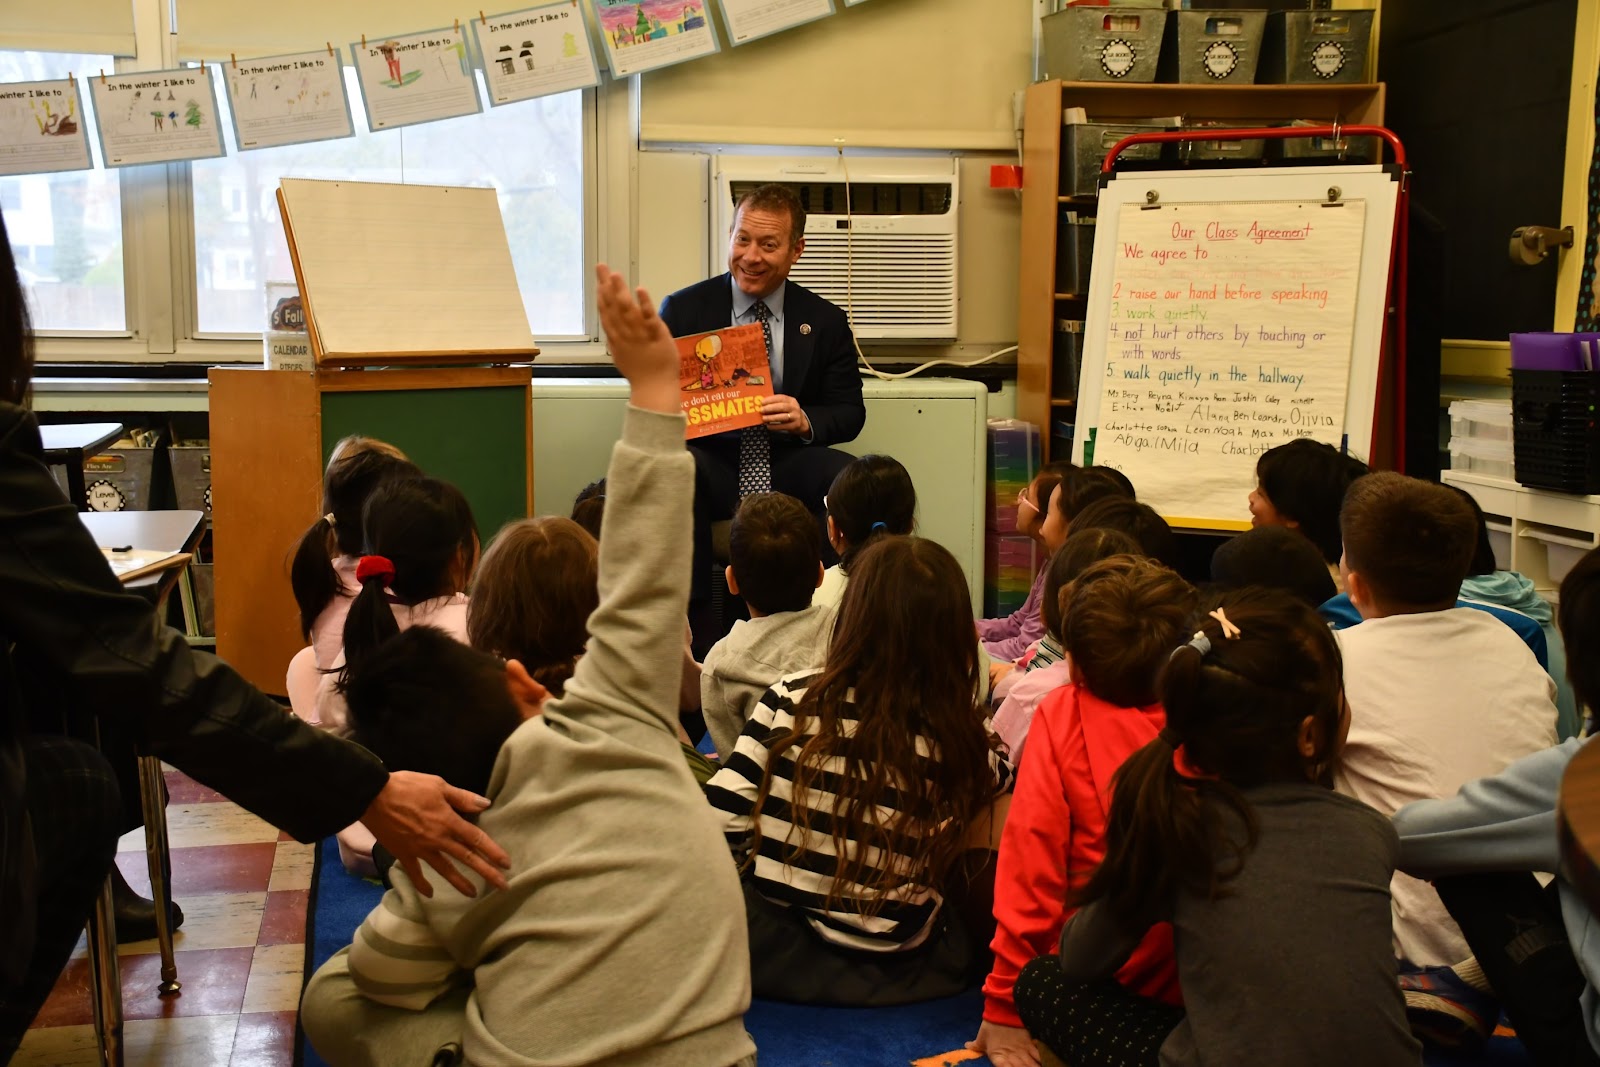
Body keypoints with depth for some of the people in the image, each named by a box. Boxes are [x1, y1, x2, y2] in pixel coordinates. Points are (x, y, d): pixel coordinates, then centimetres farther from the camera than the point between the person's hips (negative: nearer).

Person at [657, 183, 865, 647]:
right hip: (712, 465, -1)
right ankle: (691, 623, -25)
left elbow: (850, 412, 7)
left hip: (789, 469, 1)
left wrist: (805, 420, -16)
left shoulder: (825, 322, 9)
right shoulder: (682, 310, 5)